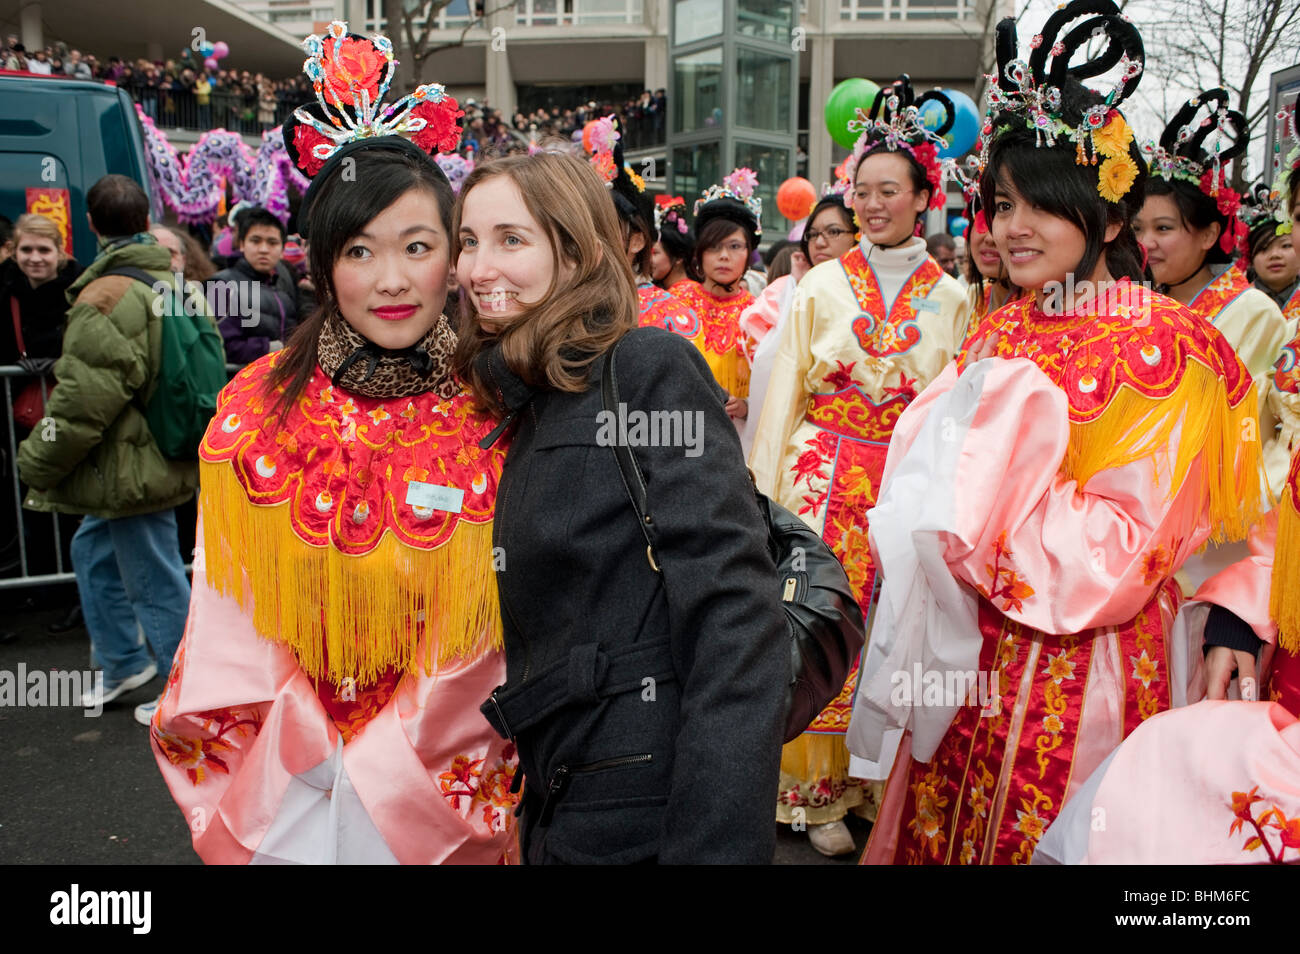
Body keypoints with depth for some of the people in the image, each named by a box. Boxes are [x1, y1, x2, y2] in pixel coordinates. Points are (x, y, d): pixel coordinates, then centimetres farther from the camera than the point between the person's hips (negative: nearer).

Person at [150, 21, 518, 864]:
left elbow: (494, 625, -8)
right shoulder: (258, 407, -7)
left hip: (441, 795, -1)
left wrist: (390, 778, -10)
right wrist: (297, 766, -8)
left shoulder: (491, 414, -11)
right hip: (285, 795, 1)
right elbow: (231, 620, -2)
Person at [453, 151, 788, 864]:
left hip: (649, 816, -7)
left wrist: (713, 844, -25)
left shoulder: (652, 369, -13)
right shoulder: (522, 401, 10)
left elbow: (735, 623, -21)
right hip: (556, 804, 7)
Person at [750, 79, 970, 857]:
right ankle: (820, 790, 16)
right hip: (824, 477, -1)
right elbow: (783, 391, 2)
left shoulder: (951, 298, 5)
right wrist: (767, 489, -2)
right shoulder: (823, 284, 3)